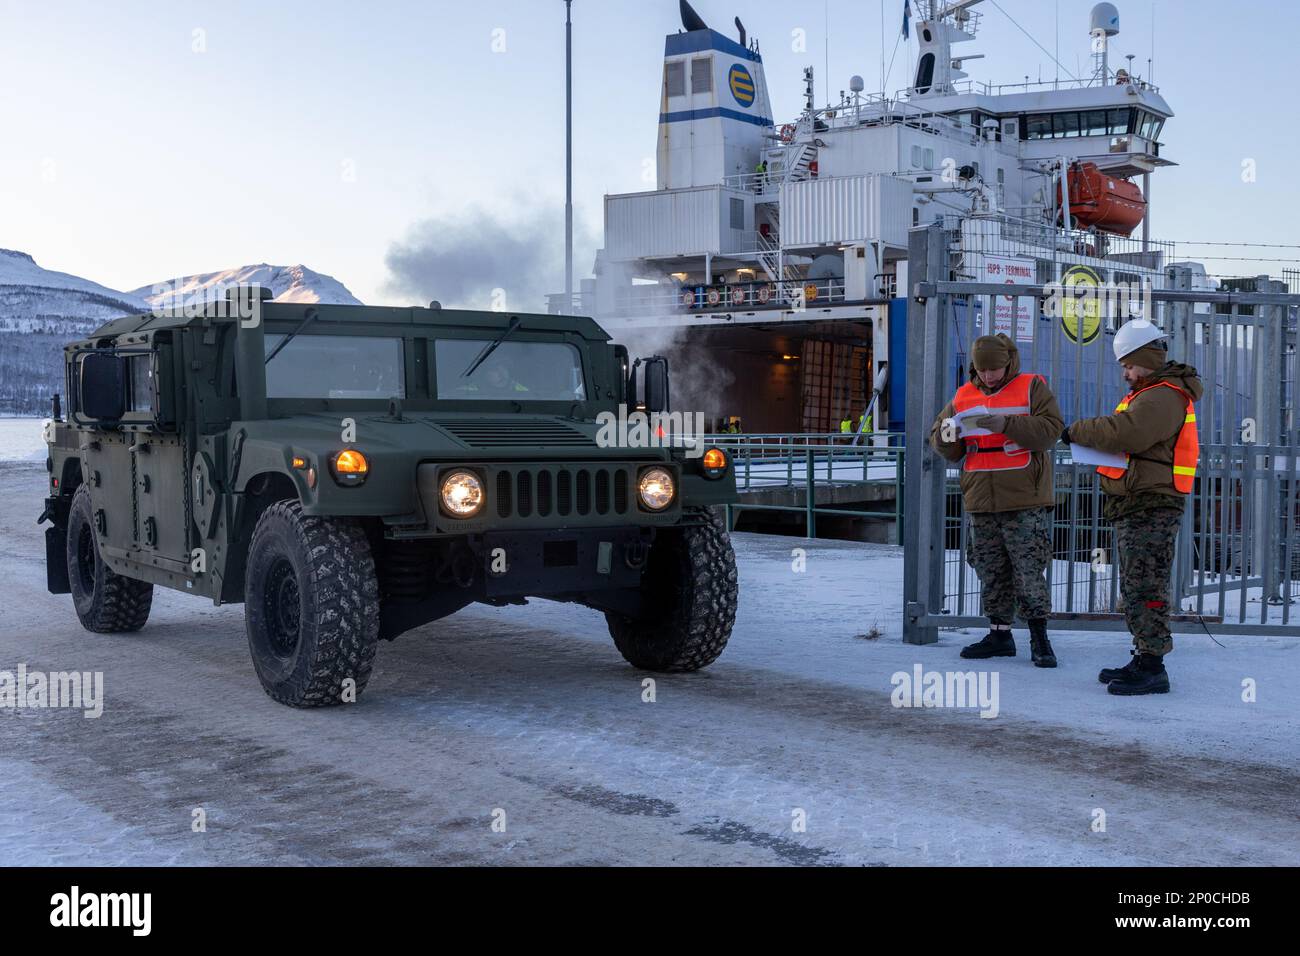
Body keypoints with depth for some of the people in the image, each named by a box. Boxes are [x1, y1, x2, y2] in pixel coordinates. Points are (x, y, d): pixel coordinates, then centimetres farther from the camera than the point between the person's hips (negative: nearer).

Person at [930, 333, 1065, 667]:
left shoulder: (1032, 388, -1)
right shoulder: (963, 396, 11)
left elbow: (1050, 430, -14)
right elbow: (944, 446, 13)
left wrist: (1007, 424, -24)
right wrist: (947, 436, -11)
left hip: (1024, 502, -5)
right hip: (981, 503, 5)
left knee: (1029, 572, -5)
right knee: (992, 573, 11)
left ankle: (1039, 637, 4)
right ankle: (1000, 634, 21)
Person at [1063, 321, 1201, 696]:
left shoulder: (1162, 397, -15)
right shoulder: (1149, 392, 21)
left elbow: (1123, 433, -27)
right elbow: (1132, 439, 26)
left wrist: (1076, 432, -13)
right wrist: (1091, 437, 5)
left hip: (1151, 508, -11)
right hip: (1136, 508, 11)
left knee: (1145, 589, -9)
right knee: (1134, 588, 15)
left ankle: (1153, 668, -6)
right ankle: (1143, 659, 23)